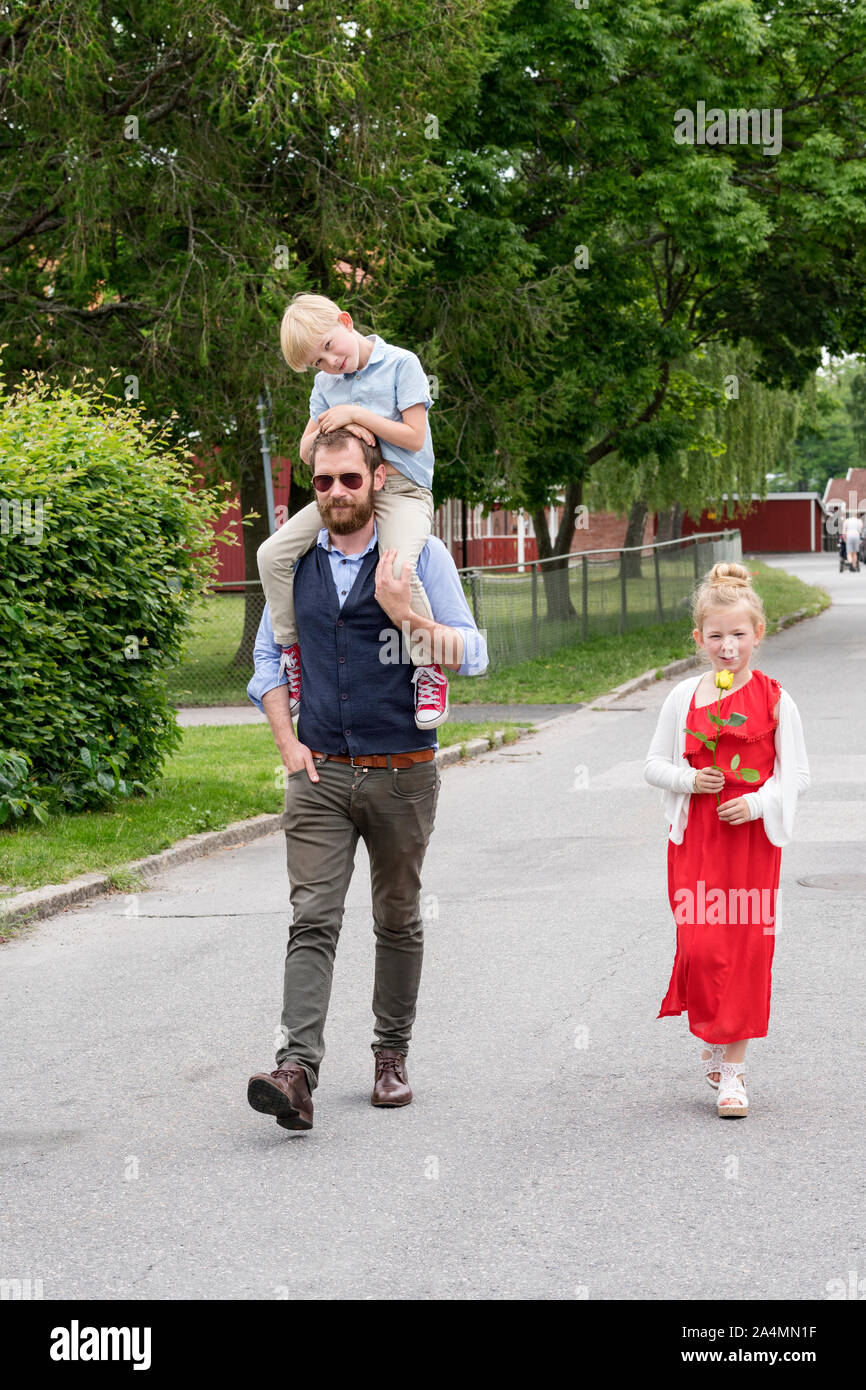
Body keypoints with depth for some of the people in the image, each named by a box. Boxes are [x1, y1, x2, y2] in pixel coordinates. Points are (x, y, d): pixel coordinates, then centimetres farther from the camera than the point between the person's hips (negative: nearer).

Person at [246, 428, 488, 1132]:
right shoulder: (295, 560, 8)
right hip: (320, 773, 1)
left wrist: (406, 616, -22)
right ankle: (297, 1072, -21)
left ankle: (392, 1056, 24)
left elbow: (472, 655, -6)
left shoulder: (421, 556, -2)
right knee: (313, 920, -11)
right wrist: (288, 742, 7)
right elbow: (269, 657, 19)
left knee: (398, 920, 10)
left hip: (401, 774, -1)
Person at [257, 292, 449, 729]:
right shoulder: (325, 384, 13)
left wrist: (356, 415, -13)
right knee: (272, 553, -13)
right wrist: (337, 430, -7)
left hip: (401, 491, -6)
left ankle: (431, 674, -18)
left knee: (398, 570, -34)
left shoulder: (400, 364, -5)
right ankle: (290, 653, 1)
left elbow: (414, 436, -10)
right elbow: (307, 451, 13)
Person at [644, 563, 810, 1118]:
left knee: (746, 951, 0)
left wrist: (756, 803, -16)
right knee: (701, 945, -7)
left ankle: (733, 1070, 8)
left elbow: (796, 774, 0)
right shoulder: (685, 698, 3)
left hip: (753, 838, -1)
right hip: (696, 838, 1)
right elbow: (654, 764, 10)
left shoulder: (775, 700, -1)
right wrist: (688, 780, -10)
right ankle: (714, 1039, 18)